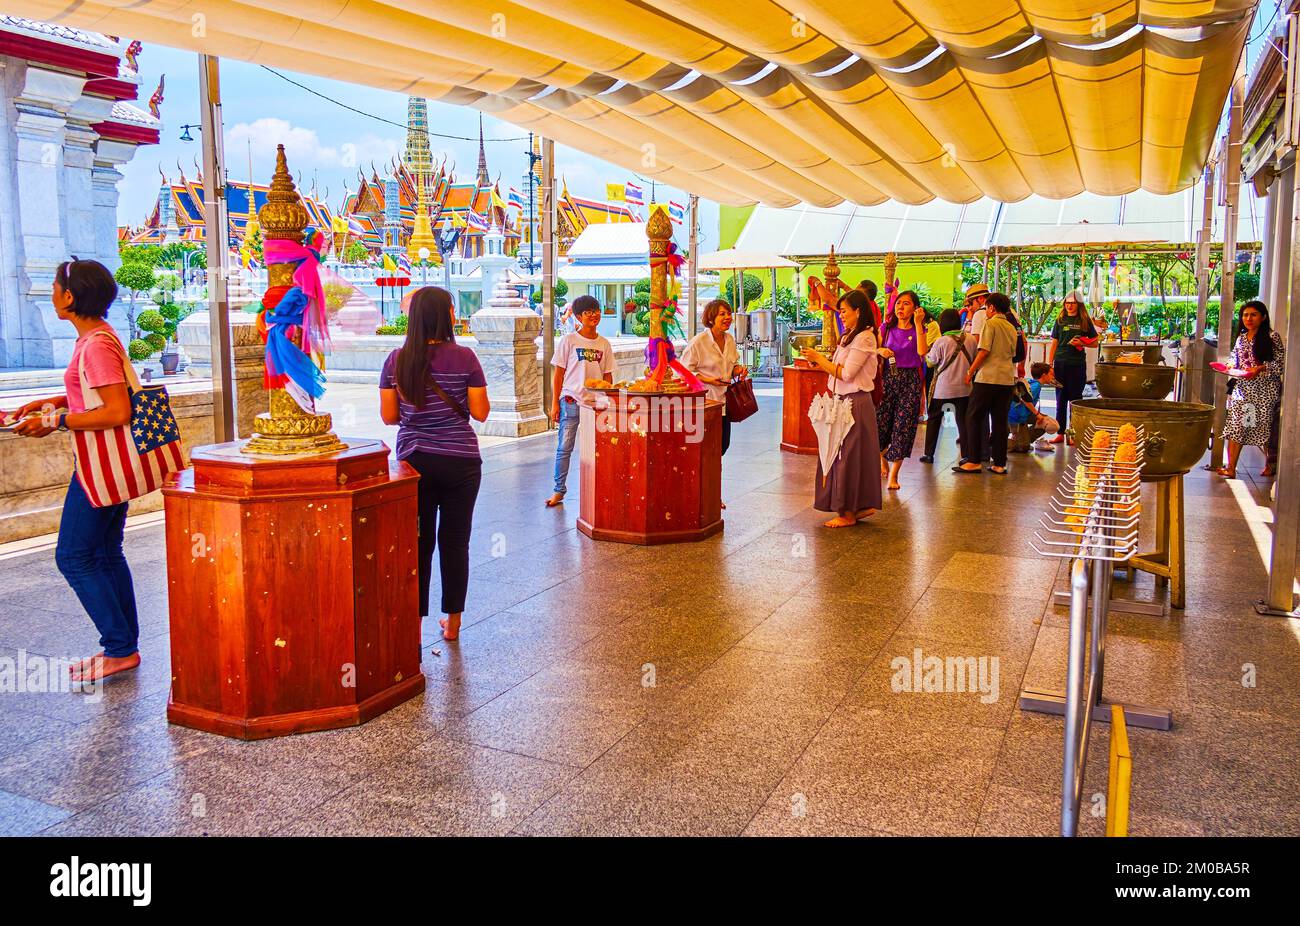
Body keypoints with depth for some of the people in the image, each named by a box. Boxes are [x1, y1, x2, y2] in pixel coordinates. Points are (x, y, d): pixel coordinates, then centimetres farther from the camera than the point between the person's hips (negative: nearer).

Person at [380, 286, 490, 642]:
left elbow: (389, 416, 1)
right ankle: (452, 622, 21)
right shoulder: (464, 358, -9)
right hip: (460, 462, -1)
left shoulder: (396, 360, -1)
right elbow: (480, 412, -6)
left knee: (418, 542, 7)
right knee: (455, 542, 10)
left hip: (414, 461, 2)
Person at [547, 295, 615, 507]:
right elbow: (559, 374, 0)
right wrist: (555, 404, -4)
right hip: (571, 401, -3)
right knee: (564, 448, -1)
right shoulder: (568, 341, -1)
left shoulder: (604, 344, 8)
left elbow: (607, 377, 14)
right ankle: (559, 490, 9)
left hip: (597, 403, 3)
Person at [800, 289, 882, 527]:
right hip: (844, 401, 9)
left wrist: (820, 358, -12)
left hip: (855, 403, -9)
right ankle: (862, 506, 21)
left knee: (848, 456, -3)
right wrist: (818, 362, 1)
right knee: (840, 454, 12)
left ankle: (848, 513, 6)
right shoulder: (849, 336, 16)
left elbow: (845, 374, -18)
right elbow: (839, 369, 12)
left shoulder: (864, 338, -14)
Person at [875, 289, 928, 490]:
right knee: (881, 423, -3)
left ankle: (894, 474, 7)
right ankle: (882, 458, 29)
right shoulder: (887, 328, 7)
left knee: (903, 426, -2)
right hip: (888, 377, 1)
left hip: (910, 381, -1)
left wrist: (918, 323, -16)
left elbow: (922, 352, -16)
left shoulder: (918, 330, 3)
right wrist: (880, 351, -12)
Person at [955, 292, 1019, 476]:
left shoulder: (990, 323, -6)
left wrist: (970, 372, -6)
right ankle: (999, 464, 8)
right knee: (1000, 420, 8)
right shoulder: (1012, 328, 15)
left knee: (973, 417, 2)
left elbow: (984, 351, -13)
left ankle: (974, 461, -1)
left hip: (988, 377, -7)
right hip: (1007, 378, 7)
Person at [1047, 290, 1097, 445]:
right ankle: (1060, 433, 12)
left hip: (1077, 364, -2)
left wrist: (1082, 343, -12)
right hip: (1061, 363, 2)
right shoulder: (1060, 320, 8)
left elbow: (1095, 343, 8)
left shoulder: (1085, 321, 3)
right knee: (1061, 398, 6)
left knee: (1075, 398, 3)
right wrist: (1050, 365, 0)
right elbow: (1054, 343, 7)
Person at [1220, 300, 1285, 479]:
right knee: (1235, 426, -3)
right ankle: (1231, 468, -4)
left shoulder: (1272, 337, -5)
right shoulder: (1241, 338, 11)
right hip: (1242, 388, 5)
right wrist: (1230, 365, -1)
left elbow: (1281, 363, -8)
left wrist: (1260, 369, -20)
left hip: (1265, 389, -4)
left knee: (1264, 427, 4)